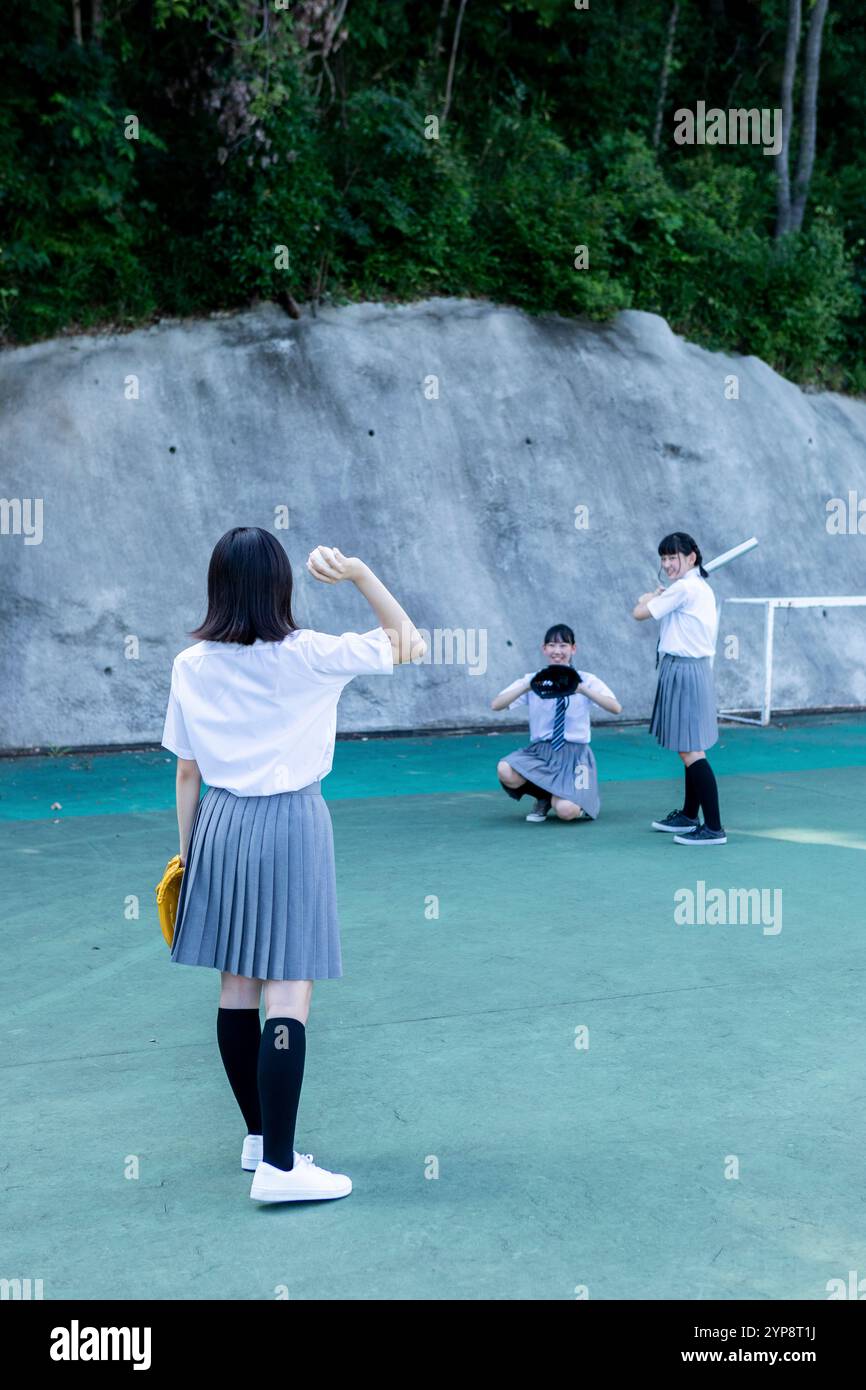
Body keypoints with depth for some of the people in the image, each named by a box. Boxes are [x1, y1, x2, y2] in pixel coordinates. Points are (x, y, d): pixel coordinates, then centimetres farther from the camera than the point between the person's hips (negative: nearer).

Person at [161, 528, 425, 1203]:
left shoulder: (191, 665, 1)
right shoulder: (310, 655, -10)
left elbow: (186, 773, 6)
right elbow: (406, 642, 2)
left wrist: (188, 850, 16)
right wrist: (360, 573, -7)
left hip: (219, 825, 5)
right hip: (291, 825, -5)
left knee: (238, 988, 12)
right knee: (289, 994, -4)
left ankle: (260, 1135, 27)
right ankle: (278, 1165, -4)